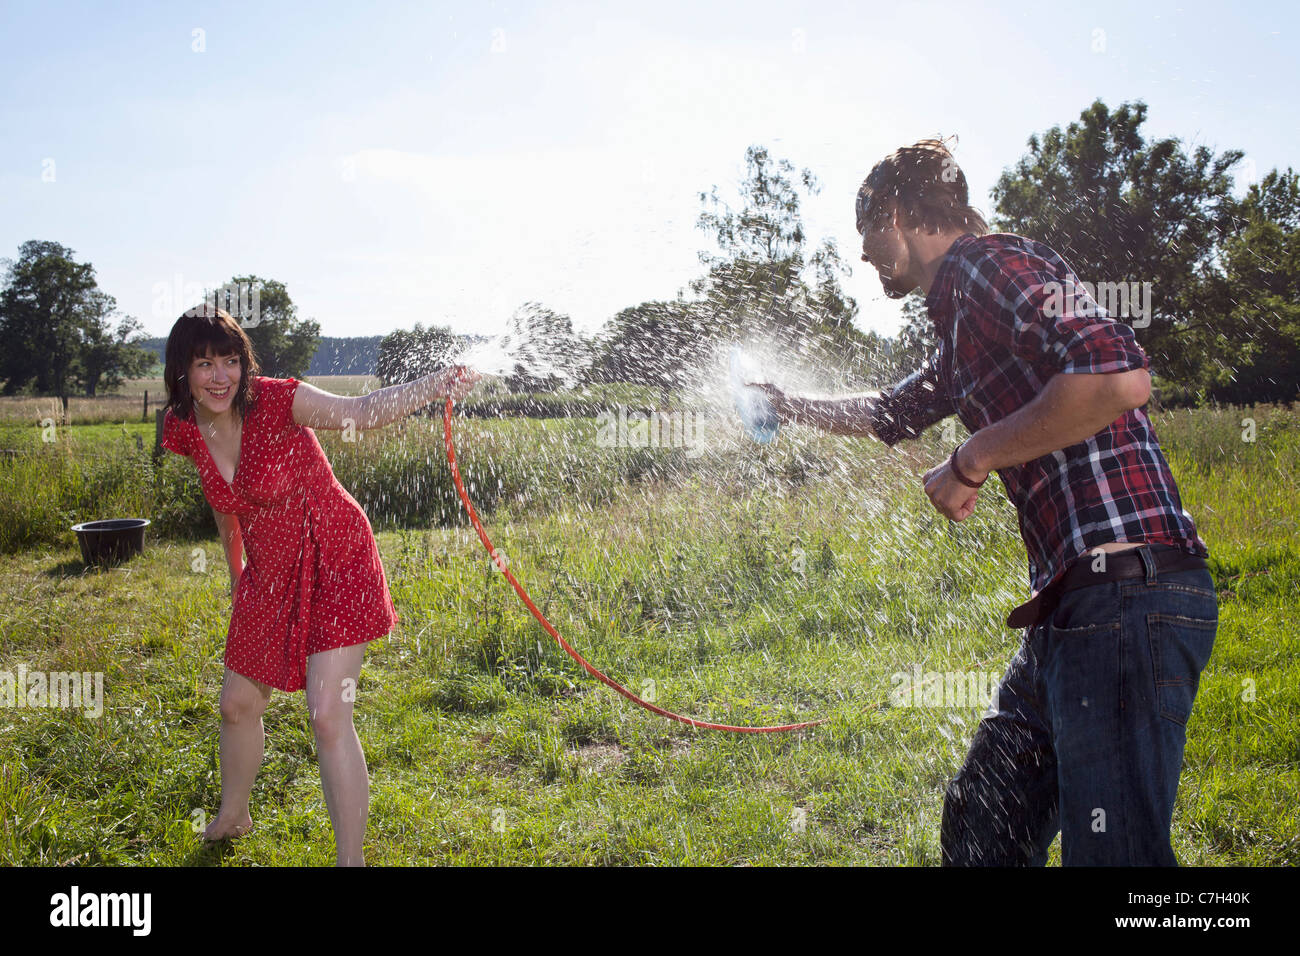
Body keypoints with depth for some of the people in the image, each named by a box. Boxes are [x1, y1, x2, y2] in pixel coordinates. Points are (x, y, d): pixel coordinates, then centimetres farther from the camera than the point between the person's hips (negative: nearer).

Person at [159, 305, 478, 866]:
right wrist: (235, 572, 26)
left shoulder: (275, 401, -21)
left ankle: (351, 860, -3)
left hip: (335, 566, -6)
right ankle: (232, 817, 50)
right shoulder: (185, 429, -4)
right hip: (270, 578, 6)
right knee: (237, 706, 20)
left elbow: (361, 411, -37)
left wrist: (430, 388, -56)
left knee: (328, 718, -15)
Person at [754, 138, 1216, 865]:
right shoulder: (964, 315, 23)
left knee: (1113, 849, -8)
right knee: (981, 829, 18)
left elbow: (1120, 377, -24)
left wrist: (973, 461, -15)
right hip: (1076, 604, 11)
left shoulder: (989, 262, -8)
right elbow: (898, 413, 42)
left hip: (1125, 595, -11)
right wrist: (795, 408, 52)